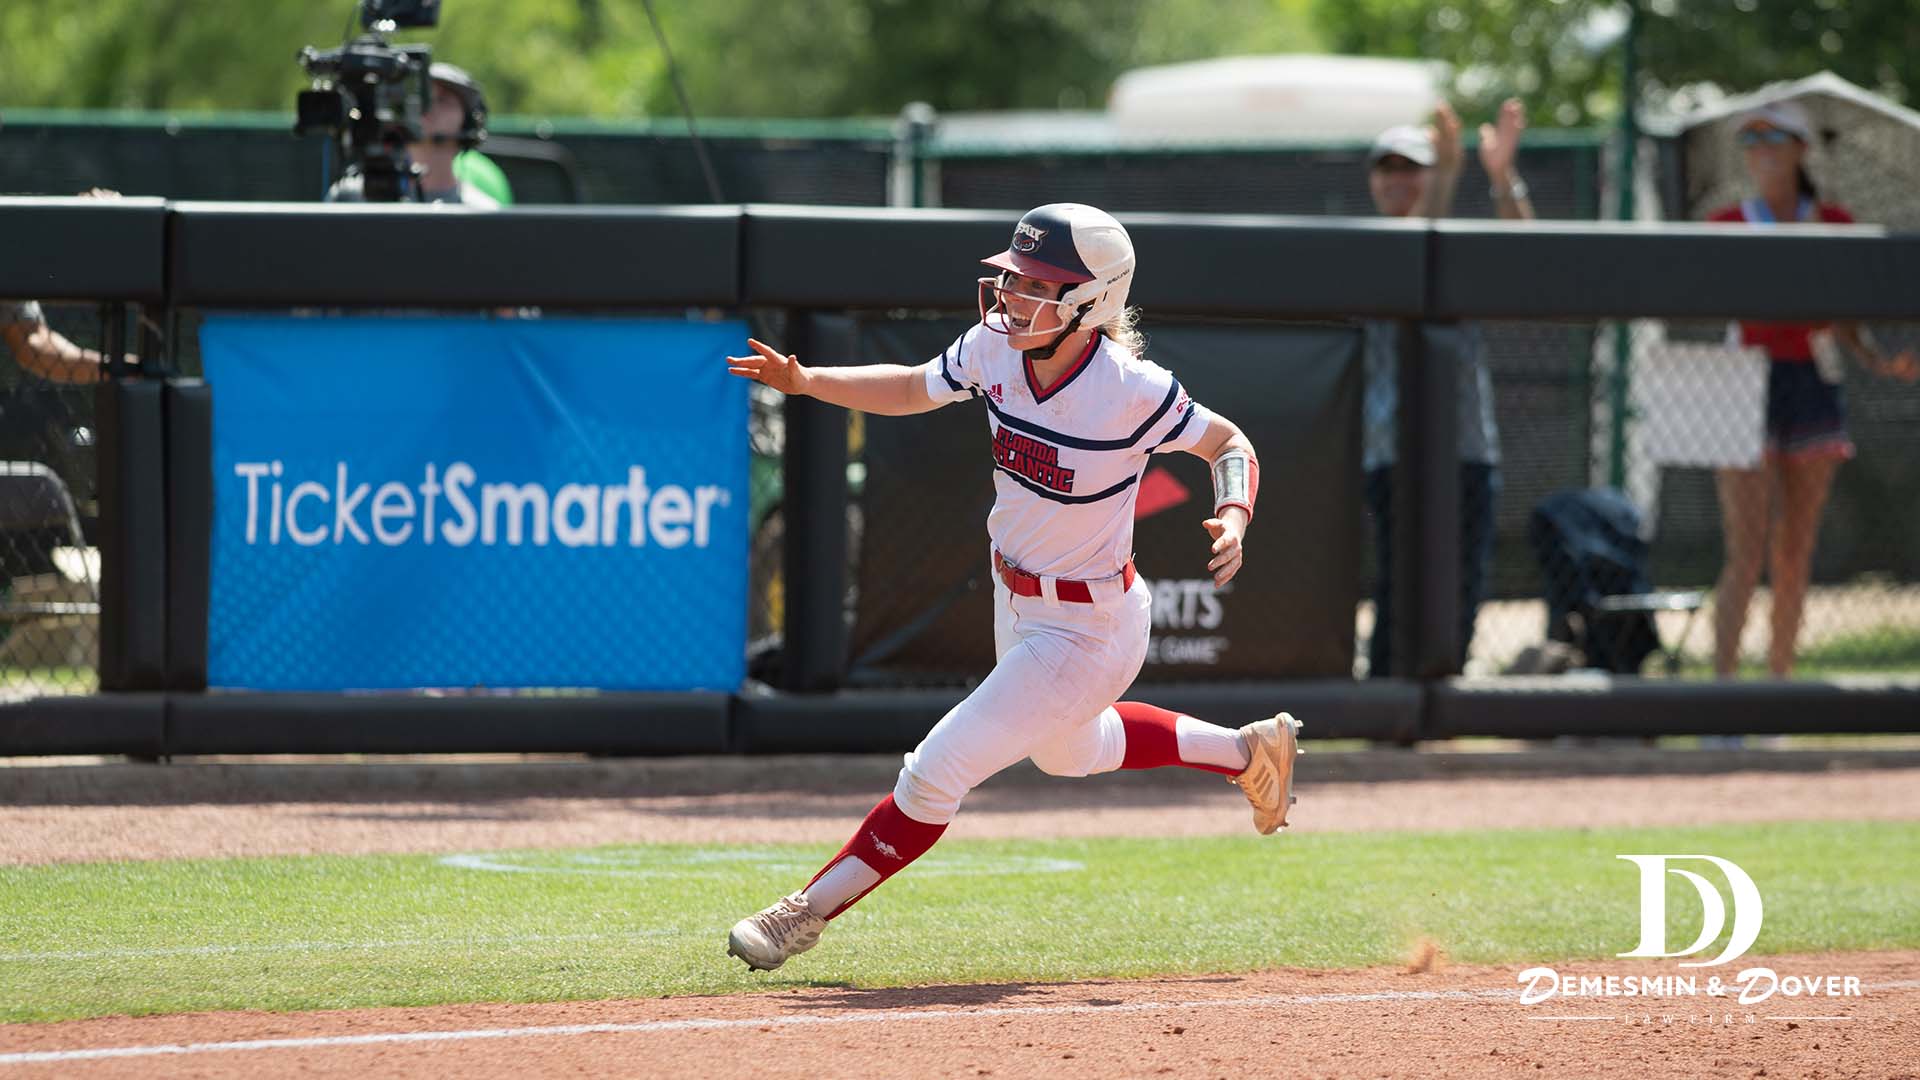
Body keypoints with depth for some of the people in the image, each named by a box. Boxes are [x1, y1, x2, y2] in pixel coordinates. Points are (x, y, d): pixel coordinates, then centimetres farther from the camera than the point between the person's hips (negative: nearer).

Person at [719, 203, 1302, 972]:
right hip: (1017, 603, 8)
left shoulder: (1130, 390, -29)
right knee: (1067, 751, 32)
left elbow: (1231, 445, -15)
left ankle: (811, 910, 8)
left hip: (1089, 629, -8)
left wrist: (1233, 519, -34)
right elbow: (913, 390, 4)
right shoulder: (995, 348, -13)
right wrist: (805, 382, -10)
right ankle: (1247, 752, 49)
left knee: (937, 771, -8)